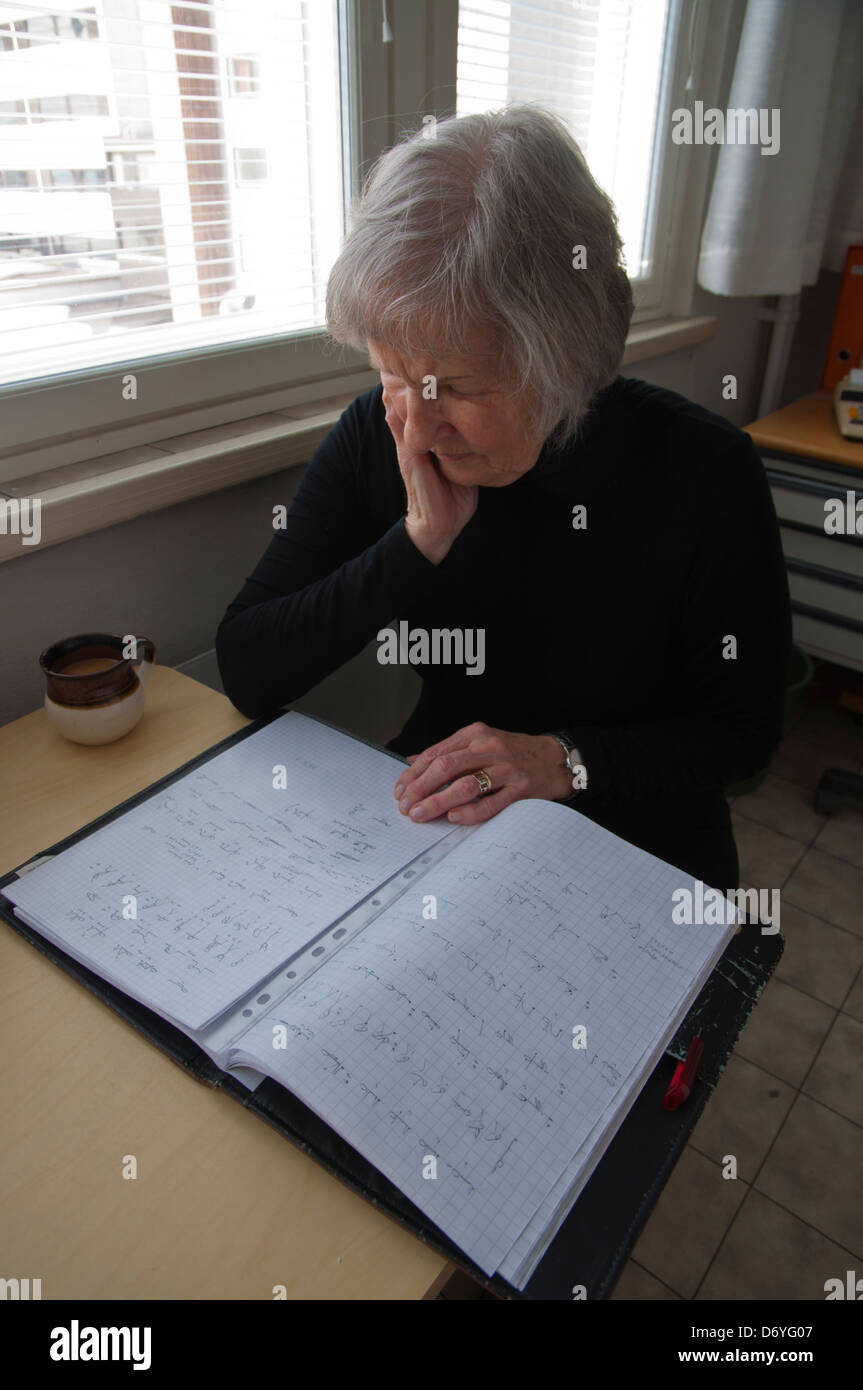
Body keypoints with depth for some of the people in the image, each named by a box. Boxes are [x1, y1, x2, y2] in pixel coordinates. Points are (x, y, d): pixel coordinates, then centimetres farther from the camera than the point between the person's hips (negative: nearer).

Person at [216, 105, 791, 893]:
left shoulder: (703, 473, -15)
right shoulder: (374, 441, -8)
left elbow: (745, 729, -5)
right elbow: (247, 676, -11)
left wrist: (566, 761, -21)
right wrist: (418, 542, -23)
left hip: (636, 850, -1)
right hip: (438, 817, 3)